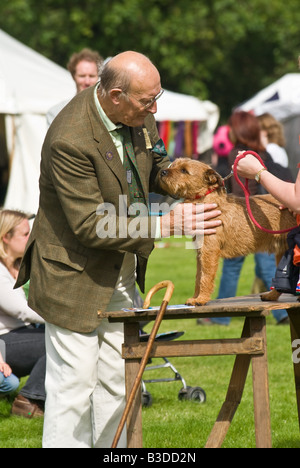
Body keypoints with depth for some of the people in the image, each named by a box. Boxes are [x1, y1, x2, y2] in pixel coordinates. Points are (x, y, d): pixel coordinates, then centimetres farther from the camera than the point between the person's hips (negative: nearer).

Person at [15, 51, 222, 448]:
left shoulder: (138, 114, -5)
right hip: (75, 278, -8)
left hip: (120, 276, 8)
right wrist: (167, 225, -28)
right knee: (74, 386, -3)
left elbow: (153, 165, 14)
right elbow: (90, 226, -27)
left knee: (115, 385, 13)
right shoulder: (71, 140, -29)